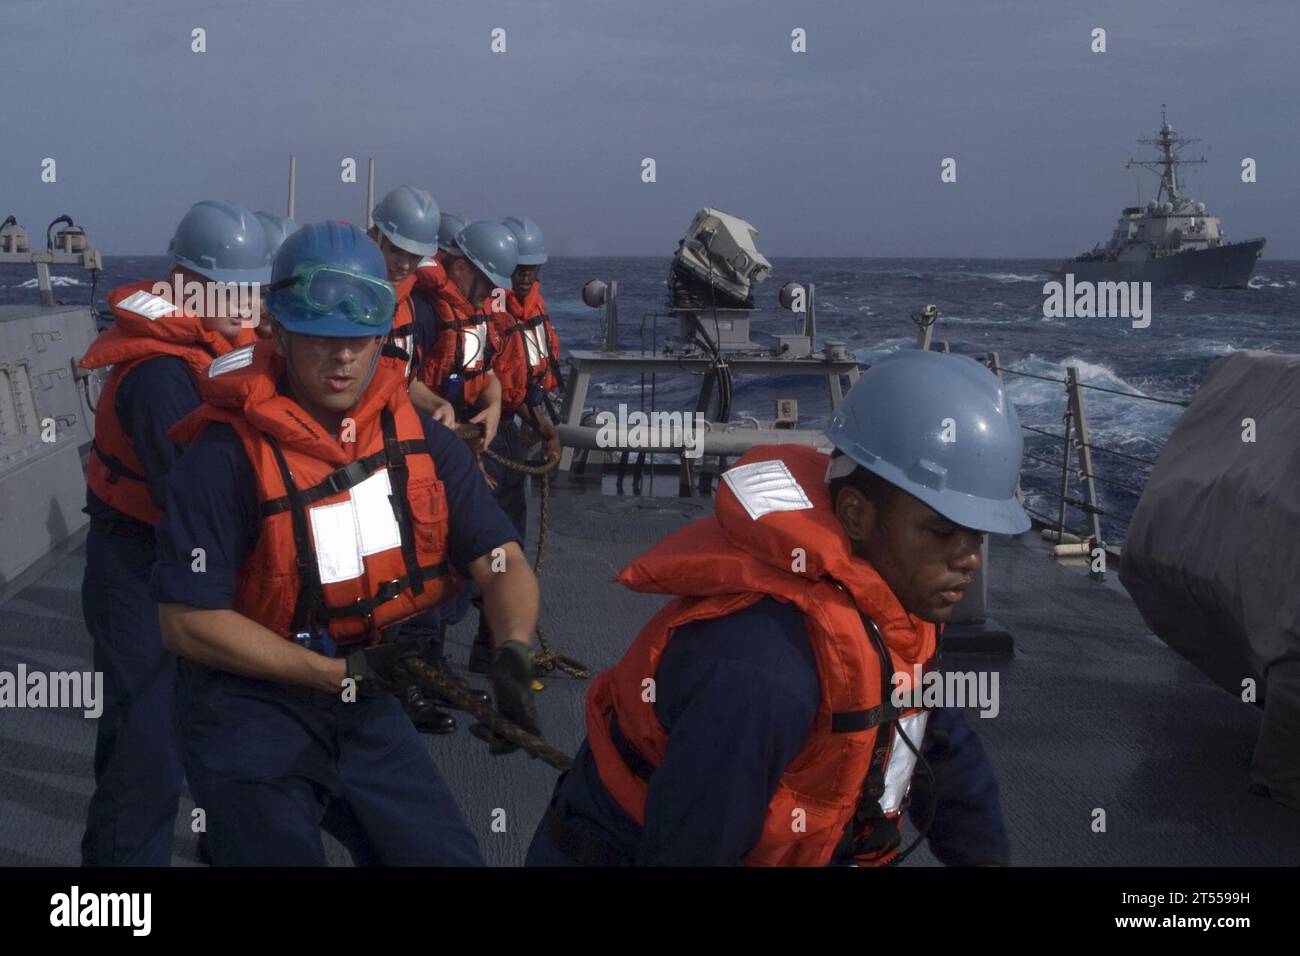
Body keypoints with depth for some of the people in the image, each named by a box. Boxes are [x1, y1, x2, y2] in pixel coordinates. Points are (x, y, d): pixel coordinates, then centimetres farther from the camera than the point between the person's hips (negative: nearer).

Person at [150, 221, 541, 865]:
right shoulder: (227, 455, -17)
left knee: (446, 854, 7)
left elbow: (502, 562, -5)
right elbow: (189, 622, -18)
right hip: (252, 707, -4)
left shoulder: (421, 440, -2)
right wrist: (339, 673, -17)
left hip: (367, 708, 5)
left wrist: (513, 655, -26)